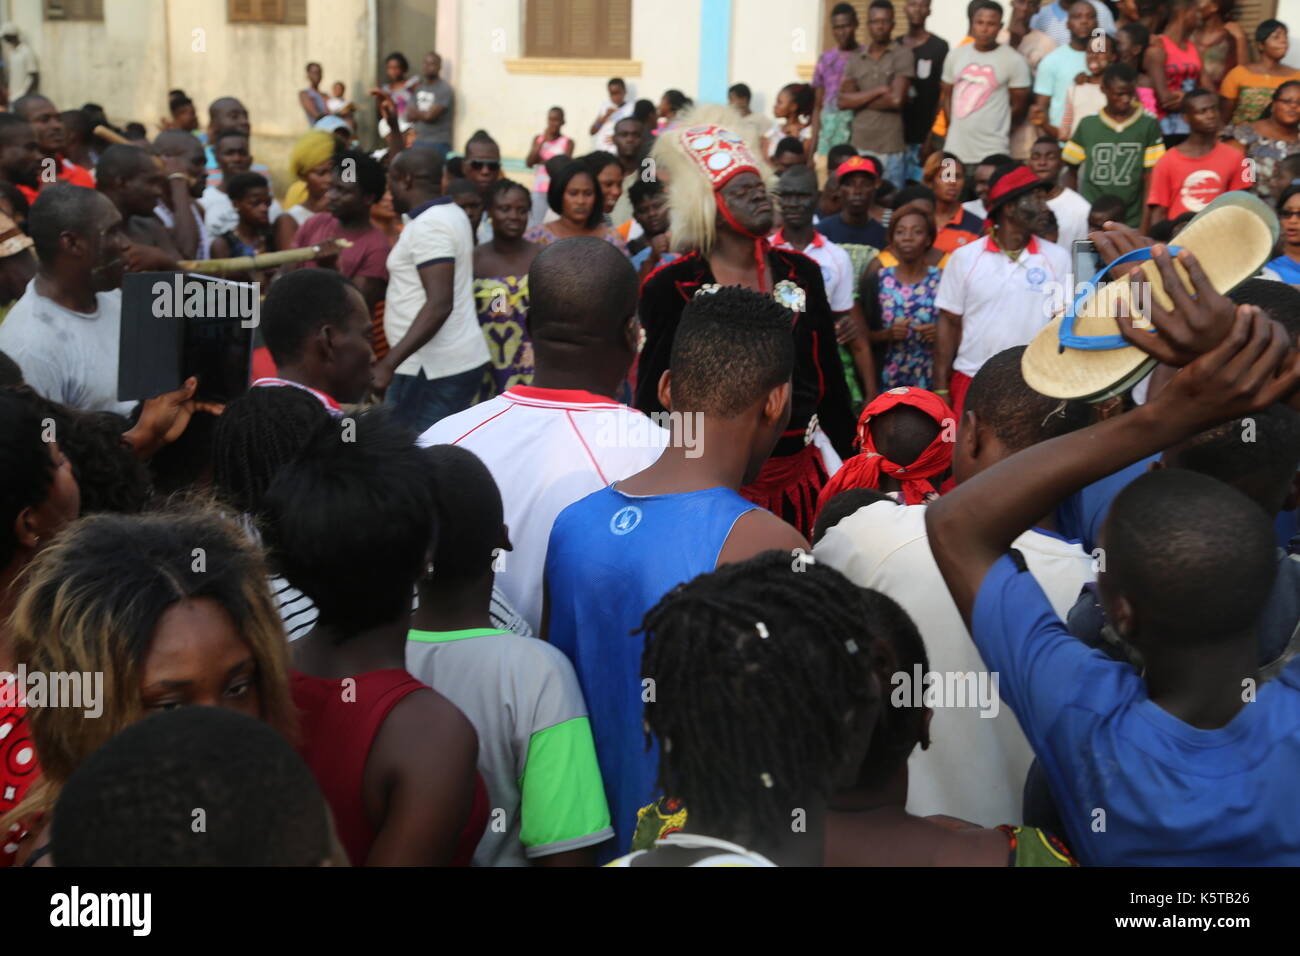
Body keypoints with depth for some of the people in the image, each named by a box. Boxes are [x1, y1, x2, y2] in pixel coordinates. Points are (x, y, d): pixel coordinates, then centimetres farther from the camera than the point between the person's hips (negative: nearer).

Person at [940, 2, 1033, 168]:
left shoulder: (1014, 61, -4)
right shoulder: (955, 55, 8)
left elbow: (1020, 106, 2)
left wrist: (995, 129, 9)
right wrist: (956, 128, 9)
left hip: (992, 154, -4)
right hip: (954, 150, 4)